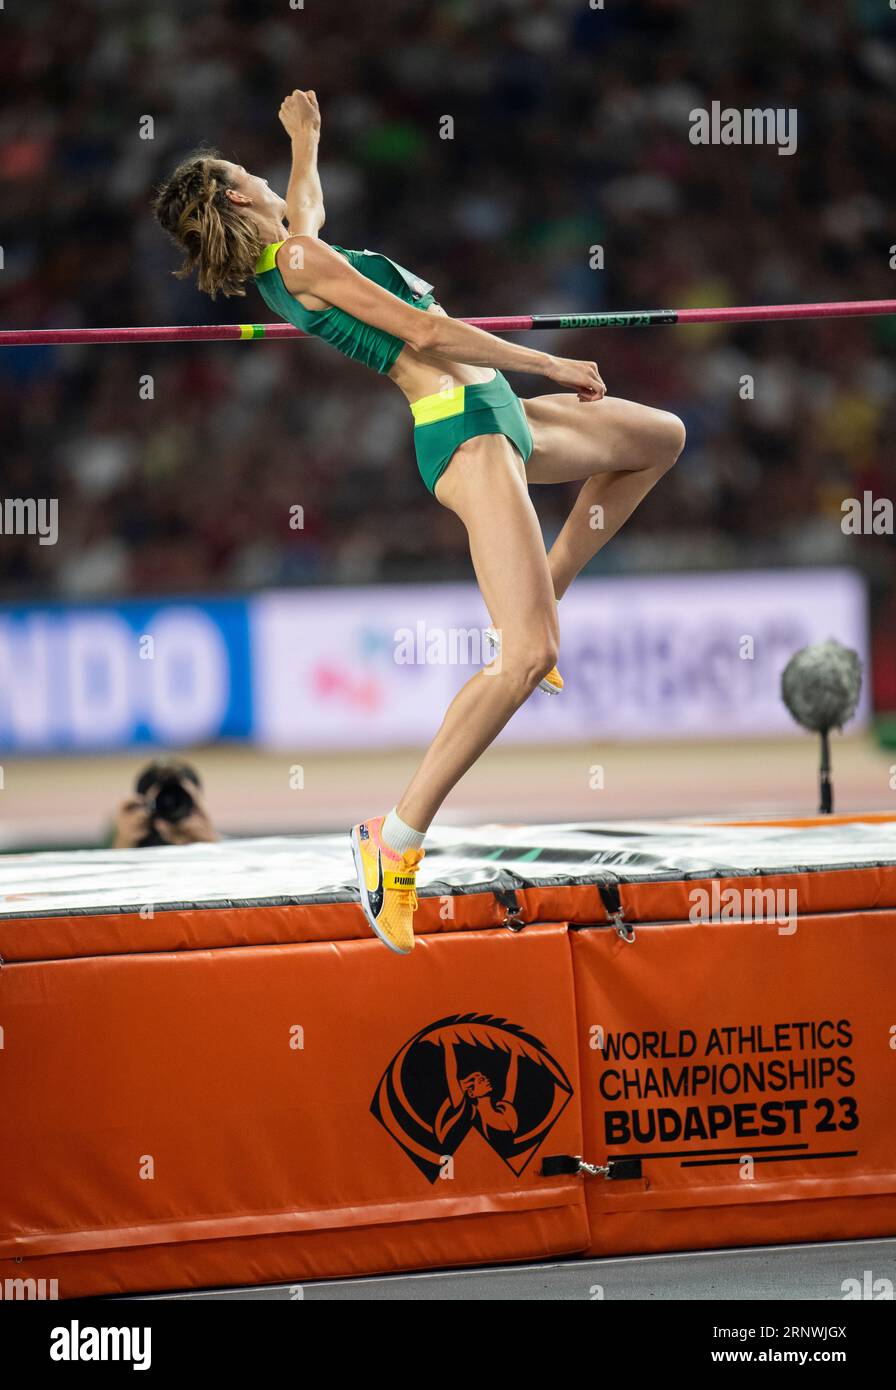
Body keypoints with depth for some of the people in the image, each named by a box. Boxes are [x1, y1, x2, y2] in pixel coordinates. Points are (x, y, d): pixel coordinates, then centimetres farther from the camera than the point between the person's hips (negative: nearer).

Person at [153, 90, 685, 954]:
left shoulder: (293, 248, 15)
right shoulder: (300, 259, -13)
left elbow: (306, 202, 42)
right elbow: (423, 331, -16)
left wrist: (305, 138, 57)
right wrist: (547, 364, -10)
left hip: (496, 415, 10)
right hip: (463, 428, -10)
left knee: (661, 438, 28)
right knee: (527, 659, -22)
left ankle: (539, 599, 24)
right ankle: (397, 836, -20)